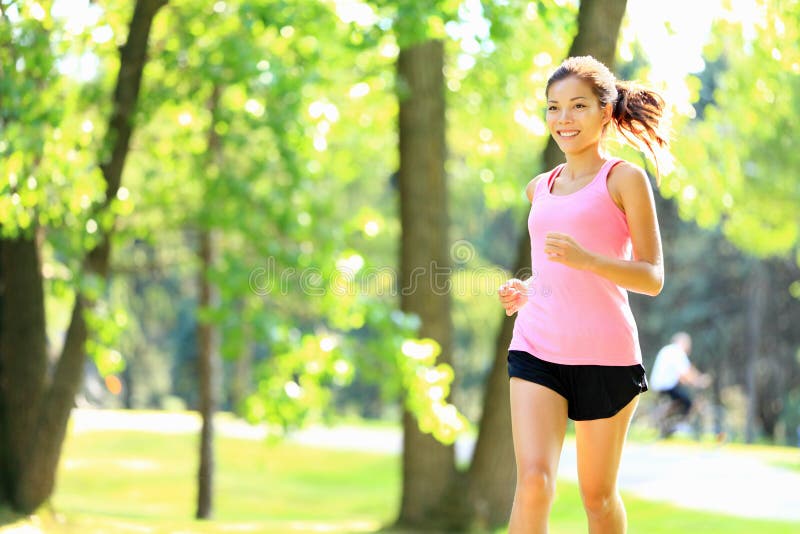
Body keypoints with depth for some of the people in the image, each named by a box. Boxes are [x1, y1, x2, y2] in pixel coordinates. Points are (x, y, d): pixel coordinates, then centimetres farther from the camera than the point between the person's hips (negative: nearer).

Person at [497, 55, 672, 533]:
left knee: (598, 494, 8)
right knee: (534, 479, -15)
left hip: (605, 353, -3)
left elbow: (653, 278, -6)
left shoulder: (625, 179, 0)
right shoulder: (540, 189, 16)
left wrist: (585, 259, -21)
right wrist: (527, 292, 8)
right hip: (537, 347, 4)